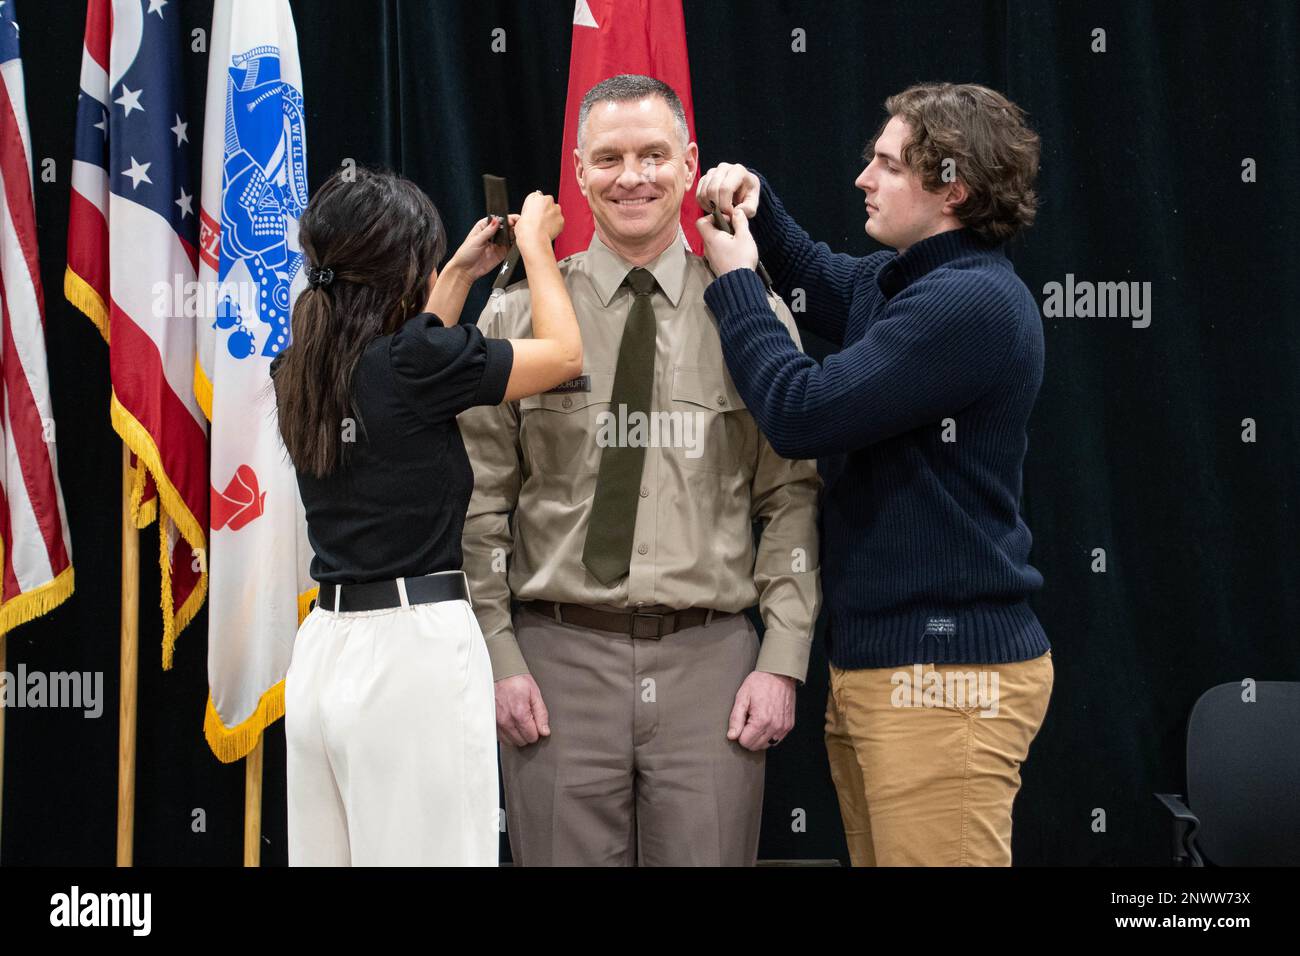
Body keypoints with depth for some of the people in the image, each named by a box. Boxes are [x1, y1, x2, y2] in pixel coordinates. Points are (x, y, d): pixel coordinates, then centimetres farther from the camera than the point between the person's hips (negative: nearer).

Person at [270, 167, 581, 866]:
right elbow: (564, 353, 1)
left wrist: (462, 273, 32)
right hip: (415, 649, -8)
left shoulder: (298, 374, 7)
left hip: (321, 650, 8)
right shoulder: (416, 364, -13)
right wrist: (535, 245, 15)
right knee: (432, 853, 0)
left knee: (325, 857, 12)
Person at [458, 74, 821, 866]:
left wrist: (783, 660, -3)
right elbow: (479, 503, 4)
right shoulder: (519, 315, 4)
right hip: (560, 656, 0)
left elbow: (792, 497, 4)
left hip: (710, 659, 0)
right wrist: (499, 657, -2)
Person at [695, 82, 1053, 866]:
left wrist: (735, 279, -6)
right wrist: (756, 205, 13)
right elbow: (822, 284, 33)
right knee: (878, 849, 15)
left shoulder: (971, 302, -19)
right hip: (874, 660, 10)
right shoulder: (903, 280, 11)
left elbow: (801, 414, -20)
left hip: (947, 673, -10)